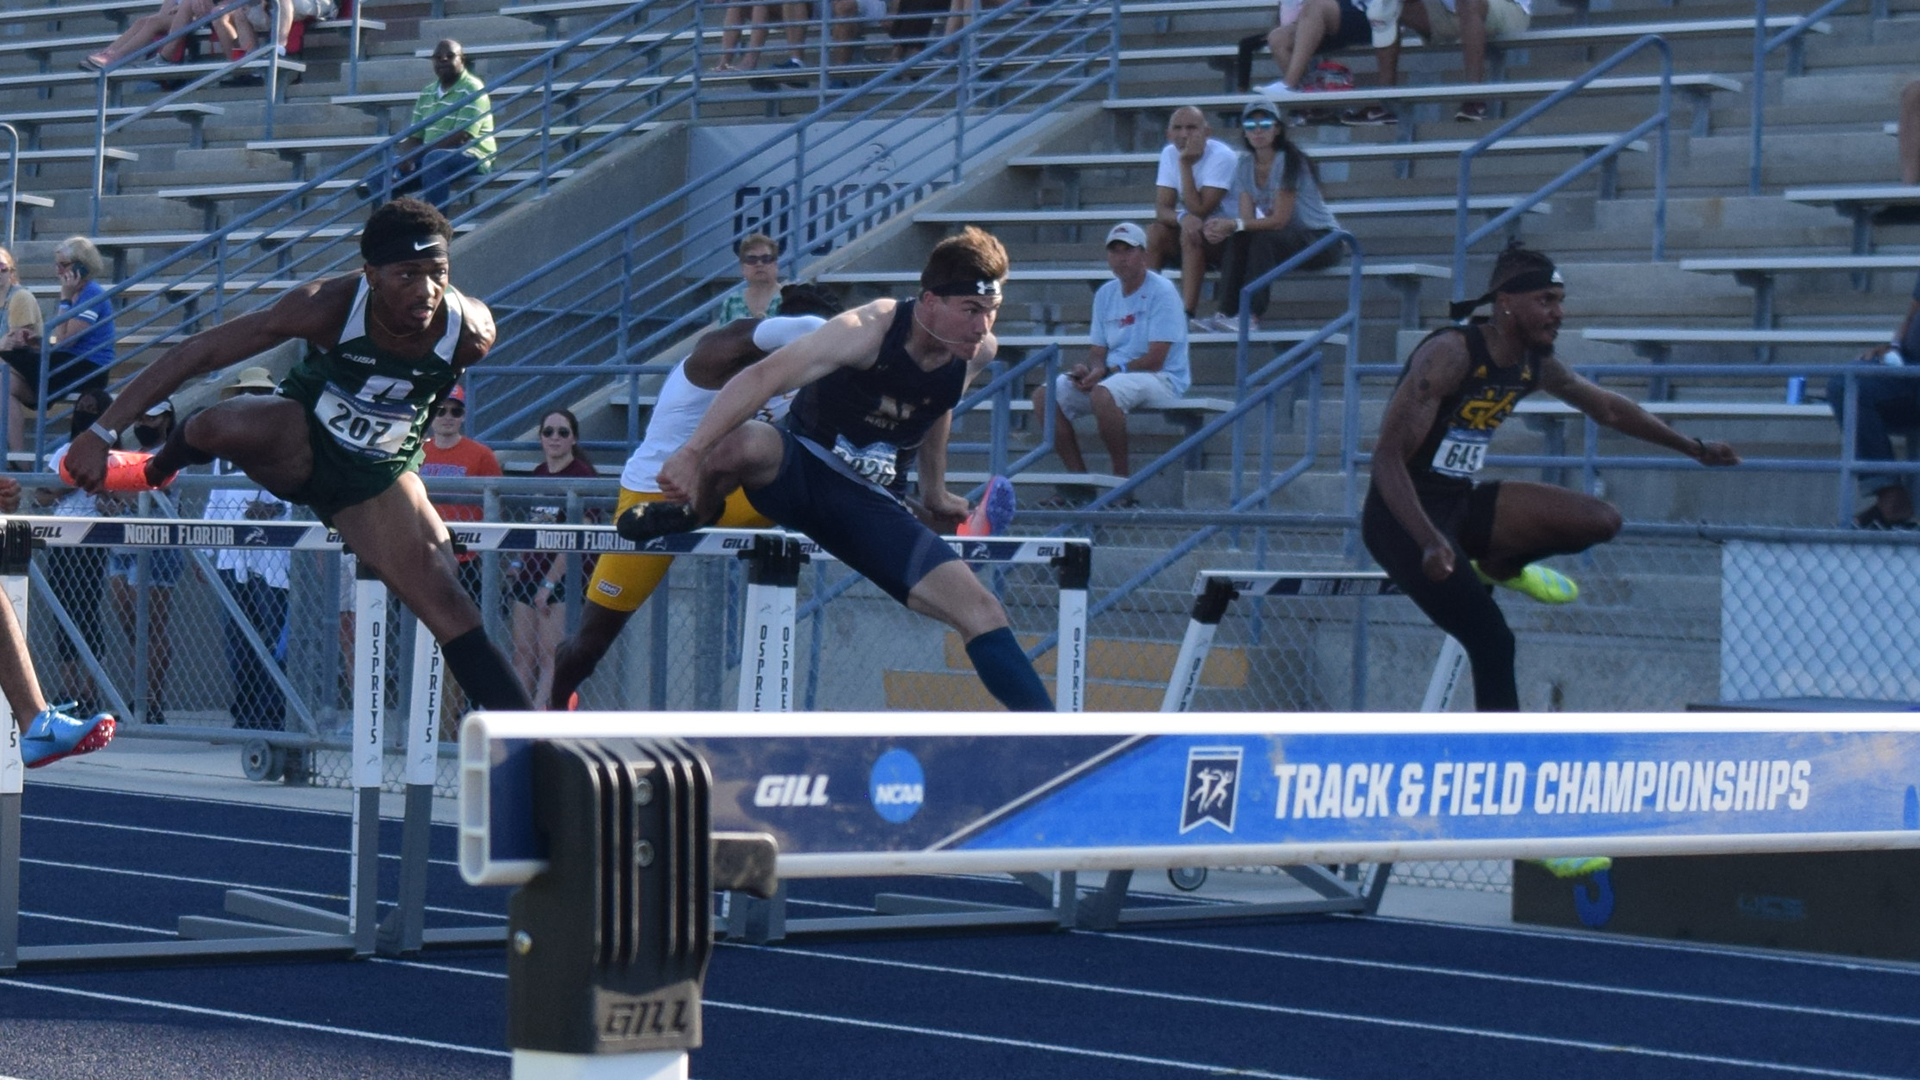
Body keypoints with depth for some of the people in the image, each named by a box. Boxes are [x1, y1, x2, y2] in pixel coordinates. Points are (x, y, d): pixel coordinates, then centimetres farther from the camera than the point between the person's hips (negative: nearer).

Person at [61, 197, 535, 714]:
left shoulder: (471, 332, -23)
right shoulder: (328, 305, -30)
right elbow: (197, 352, -26)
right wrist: (103, 432, -28)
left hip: (377, 478, 2)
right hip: (298, 445, -2)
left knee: (450, 609, -15)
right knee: (227, 425, -36)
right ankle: (158, 468, 2)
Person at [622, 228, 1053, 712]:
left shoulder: (979, 351, -4)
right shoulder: (870, 330, -23)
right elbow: (764, 377, -32)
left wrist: (933, 492, 27)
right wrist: (692, 452, -42)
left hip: (872, 507, 4)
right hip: (800, 470, -4)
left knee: (983, 614, -13)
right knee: (739, 445, -40)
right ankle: (696, 510, -4)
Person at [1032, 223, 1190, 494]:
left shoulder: (1161, 292, -10)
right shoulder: (1105, 294, 12)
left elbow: (1155, 359, -16)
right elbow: (1098, 351, 11)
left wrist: (1107, 372, -19)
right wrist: (1089, 370, -13)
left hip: (1161, 379, -8)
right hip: (1112, 377, 8)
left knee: (1103, 393, -37)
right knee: (1044, 396, -7)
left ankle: (1123, 478, -22)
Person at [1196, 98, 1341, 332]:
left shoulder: (1289, 162, -18)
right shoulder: (1245, 165, 4)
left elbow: (1279, 220, -23)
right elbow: (1247, 219, -5)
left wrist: (1234, 224, -32)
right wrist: (1223, 228, -28)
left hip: (1322, 241, -6)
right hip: (1289, 237, 6)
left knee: (1263, 240, -32)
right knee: (1237, 240, -21)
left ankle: (1252, 317, -34)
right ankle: (1227, 313, -27)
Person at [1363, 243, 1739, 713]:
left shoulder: (1535, 364, 2)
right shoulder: (1449, 354, -22)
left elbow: (1608, 407, 21)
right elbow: (1388, 456, -27)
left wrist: (1694, 448, 25)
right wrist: (1429, 543, -38)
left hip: (1462, 505, 8)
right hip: (1405, 517, -8)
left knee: (1601, 521, -1)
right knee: (1492, 642, -19)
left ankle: (1498, 566, 22)